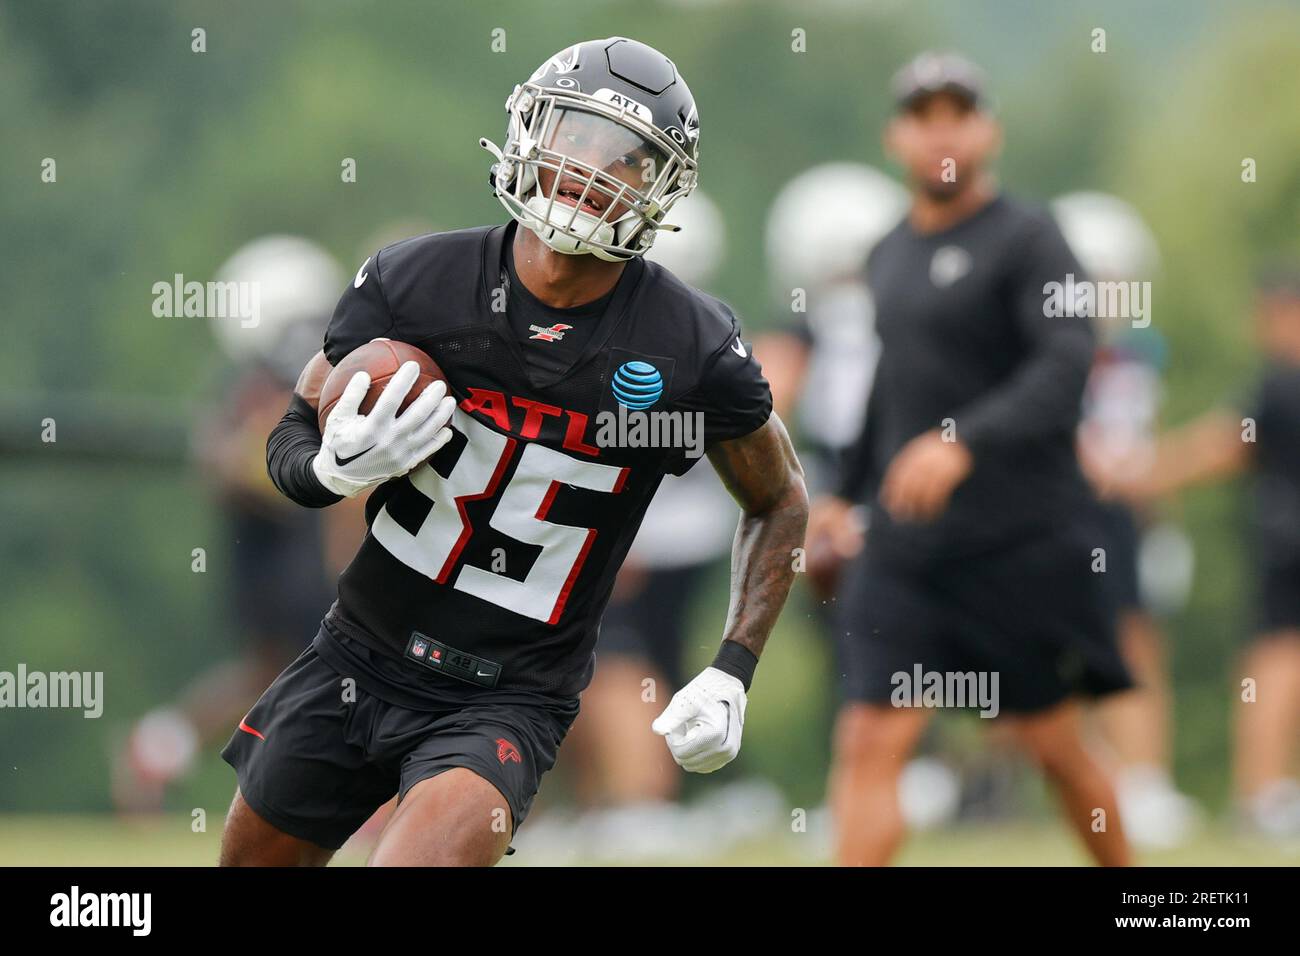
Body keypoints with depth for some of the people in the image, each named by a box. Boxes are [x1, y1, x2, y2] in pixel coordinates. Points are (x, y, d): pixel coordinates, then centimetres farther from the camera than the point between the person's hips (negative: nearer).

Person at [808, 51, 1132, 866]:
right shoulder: (891, 256, 14)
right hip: (905, 547, 6)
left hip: (1022, 545, -6)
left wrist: (964, 442, -34)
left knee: (1055, 745, 7)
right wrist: (846, 493, 27)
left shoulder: (1027, 240, -8)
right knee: (869, 742, -7)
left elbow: (1065, 367, -22)